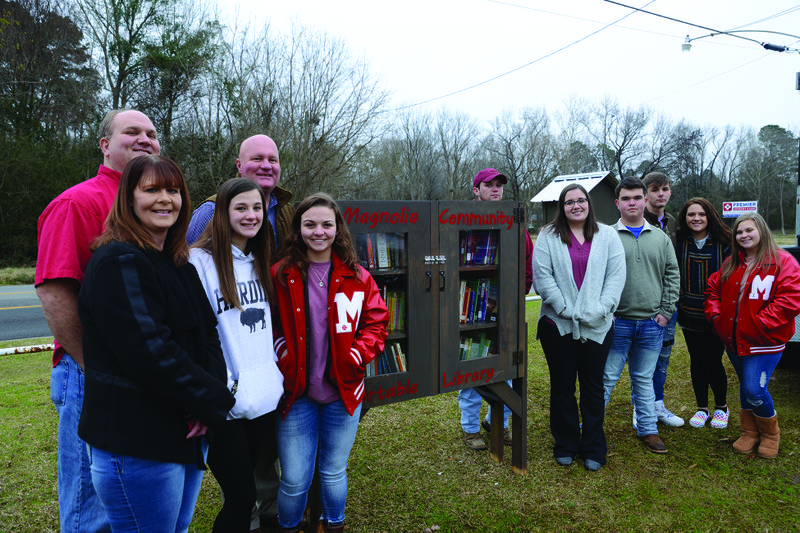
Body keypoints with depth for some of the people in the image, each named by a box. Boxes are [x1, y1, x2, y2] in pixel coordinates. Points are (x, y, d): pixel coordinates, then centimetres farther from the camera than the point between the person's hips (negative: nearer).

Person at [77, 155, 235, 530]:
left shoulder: (181, 267, 12)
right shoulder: (118, 263, -16)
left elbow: (208, 337, 9)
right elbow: (149, 351, -24)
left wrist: (210, 393, -10)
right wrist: (215, 402, -16)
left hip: (189, 434, 8)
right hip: (137, 446, -8)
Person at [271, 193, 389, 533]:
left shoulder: (357, 278, 1)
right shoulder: (280, 276, -3)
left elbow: (376, 323, 5)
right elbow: (267, 328, 3)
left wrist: (355, 357, -9)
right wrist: (283, 363, -10)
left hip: (343, 392, 2)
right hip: (296, 393, -1)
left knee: (334, 472, 17)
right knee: (294, 480, 7)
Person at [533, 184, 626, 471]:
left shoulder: (607, 235, 8)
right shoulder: (548, 236, 3)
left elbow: (616, 275, 1)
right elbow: (542, 276, -5)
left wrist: (601, 309, -12)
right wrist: (564, 308, -13)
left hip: (597, 326, 1)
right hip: (558, 324, -1)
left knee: (594, 386, 9)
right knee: (562, 386, 9)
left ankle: (593, 449, 24)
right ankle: (565, 446, 25)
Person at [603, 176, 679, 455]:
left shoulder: (661, 238, 10)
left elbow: (672, 276, 11)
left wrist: (666, 311, 2)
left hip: (651, 324, 3)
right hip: (616, 323, -3)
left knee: (644, 380, 15)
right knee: (606, 378, 1)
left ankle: (648, 430, 27)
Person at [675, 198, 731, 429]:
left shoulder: (723, 243, -5)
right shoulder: (679, 243, 1)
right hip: (689, 314, 2)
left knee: (713, 361, 0)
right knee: (696, 362, 10)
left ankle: (721, 408, 24)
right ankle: (702, 408, 26)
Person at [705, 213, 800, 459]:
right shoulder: (731, 263, 10)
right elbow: (713, 289, 17)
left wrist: (759, 324, -20)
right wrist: (715, 315, 1)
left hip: (764, 341, -6)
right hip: (734, 340, 6)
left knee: (755, 390, -9)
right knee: (745, 388, 15)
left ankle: (770, 434, 17)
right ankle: (750, 433, 32)